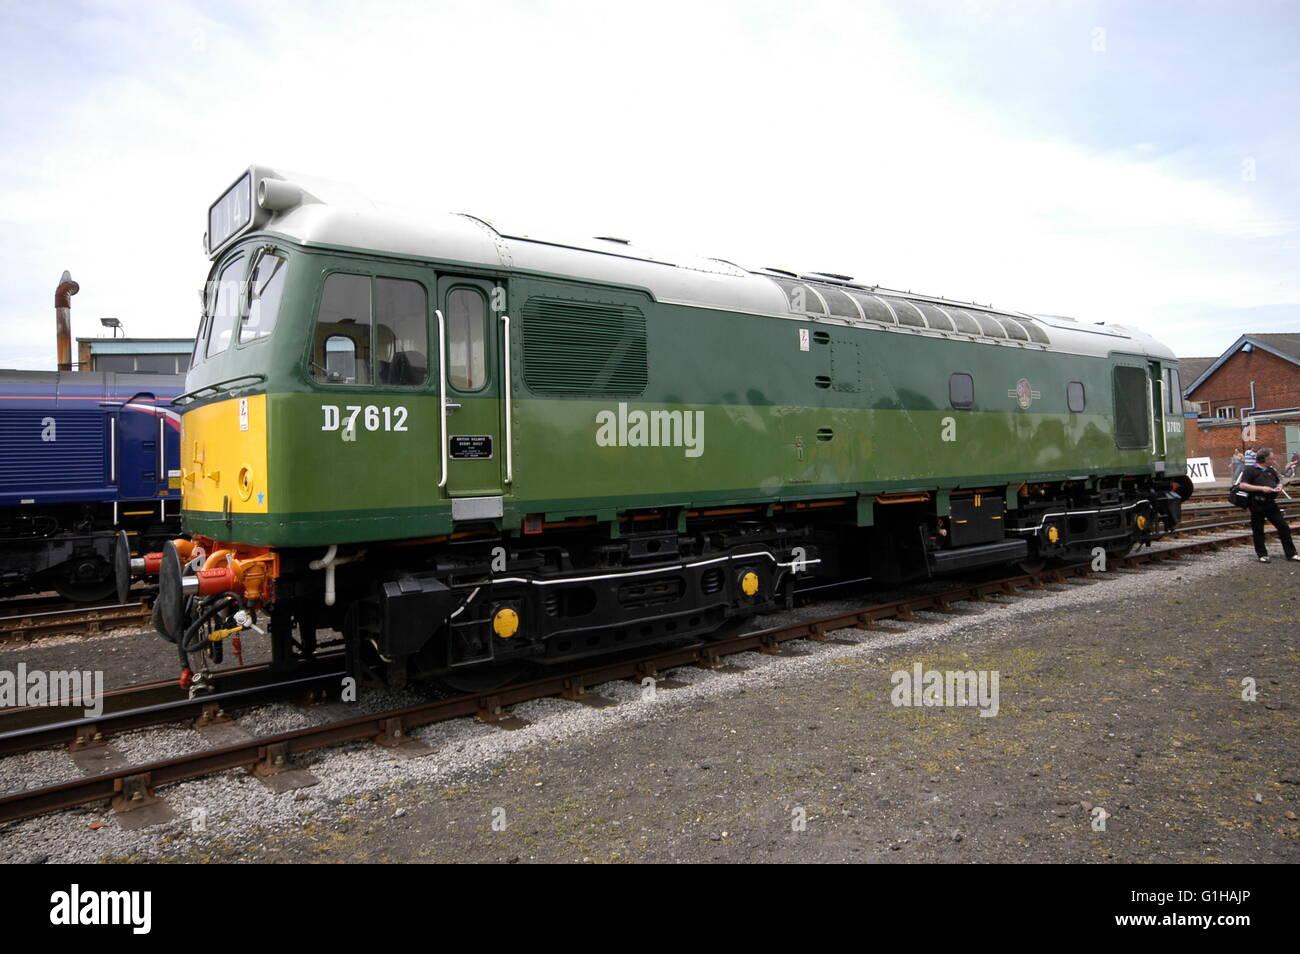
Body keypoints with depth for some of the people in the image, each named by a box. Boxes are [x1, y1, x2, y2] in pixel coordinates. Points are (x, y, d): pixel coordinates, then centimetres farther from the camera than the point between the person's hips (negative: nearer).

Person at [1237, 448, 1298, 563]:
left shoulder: (1271, 470, 16)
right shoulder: (1250, 470, -6)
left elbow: (1278, 481, 29)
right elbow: (1242, 485, -16)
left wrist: (1279, 487, 4)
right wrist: (1261, 488, -20)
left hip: (1271, 504, 6)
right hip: (1257, 505, -6)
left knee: (1283, 527, 4)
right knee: (1258, 531, 2)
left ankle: (1290, 554, 11)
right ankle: (1262, 555, 14)